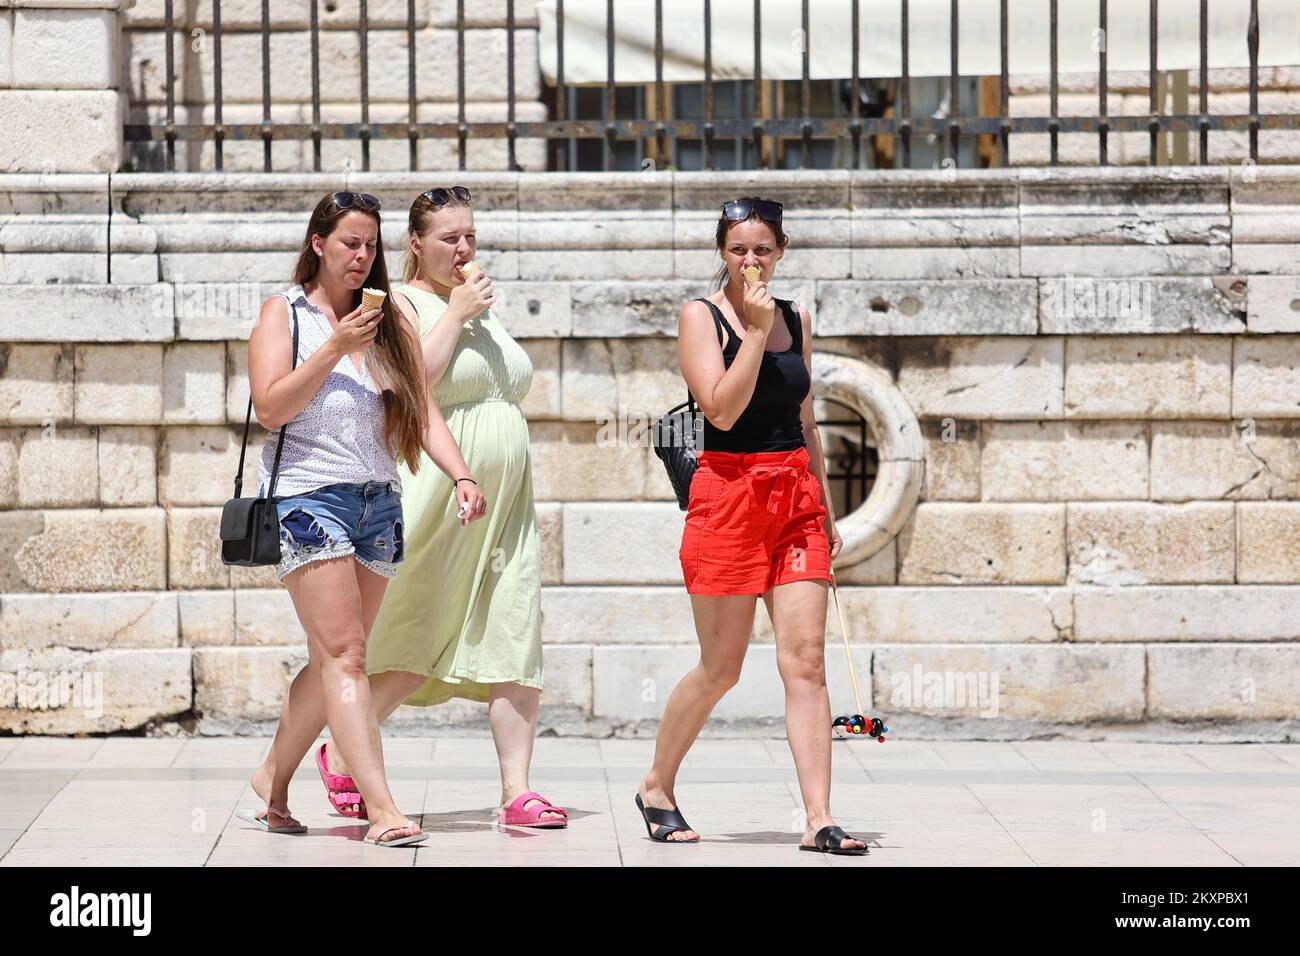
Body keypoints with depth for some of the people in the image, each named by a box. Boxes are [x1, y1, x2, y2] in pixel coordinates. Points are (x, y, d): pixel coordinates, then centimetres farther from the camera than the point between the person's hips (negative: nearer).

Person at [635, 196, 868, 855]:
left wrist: (825, 509, 18)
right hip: (728, 494, -4)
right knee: (721, 669, 2)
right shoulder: (702, 316, -3)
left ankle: (819, 819, -10)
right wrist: (757, 330, -16)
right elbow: (722, 408, -15)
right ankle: (657, 788, 24)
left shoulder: (797, 319, 13)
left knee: (805, 659, -6)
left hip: (796, 499, 4)